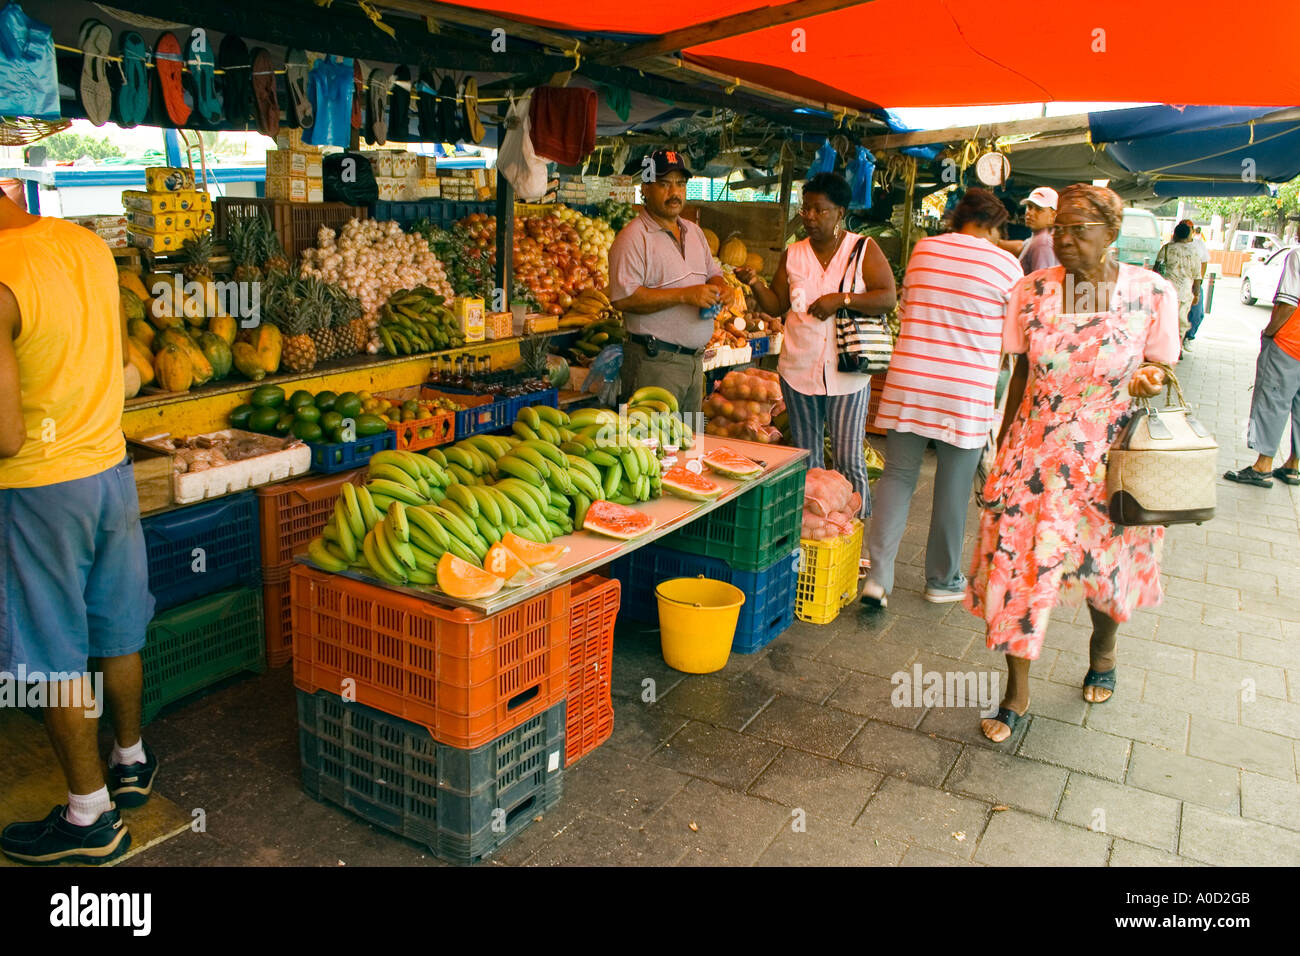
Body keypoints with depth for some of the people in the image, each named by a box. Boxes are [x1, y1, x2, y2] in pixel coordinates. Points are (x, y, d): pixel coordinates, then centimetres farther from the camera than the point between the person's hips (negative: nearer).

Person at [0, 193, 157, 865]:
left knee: (55, 659, 7)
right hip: (111, 466, 7)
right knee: (114, 629, 20)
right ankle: (131, 763, 38)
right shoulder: (89, 244, 1)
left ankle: (90, 816, 20)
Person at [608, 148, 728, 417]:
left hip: (695, 360, 8)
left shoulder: (694, 232, 17)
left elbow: (713, 272, 27)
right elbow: (623, 298, -20)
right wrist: (685, 295, -21)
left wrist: (719, 286, 1)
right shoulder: (634, 237, -10)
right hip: (655, 362, -8)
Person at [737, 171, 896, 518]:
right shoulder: (793, 255, 9)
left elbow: (888, 298, -8)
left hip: (847, 372, -3)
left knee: (849, 460, -4)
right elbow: (777, 306, 10)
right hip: (799, 368, 4)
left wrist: (842, 299, -19)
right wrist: (755, 283, -8)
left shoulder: (864, 249, -1)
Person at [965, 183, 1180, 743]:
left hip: (1109, 457, -1)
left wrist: (1151, 380, -22)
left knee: (1106, 566, 14)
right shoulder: (1032, 291, -3)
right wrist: (1003, 448, 9)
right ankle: (1017, 695, 15)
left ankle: (1102, 649, 49)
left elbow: (1160, 369, 3)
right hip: (1036, 452, 1)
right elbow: (1022, 373, 6)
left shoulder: (1151, 293, -8)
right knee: (1016, 566, -2)